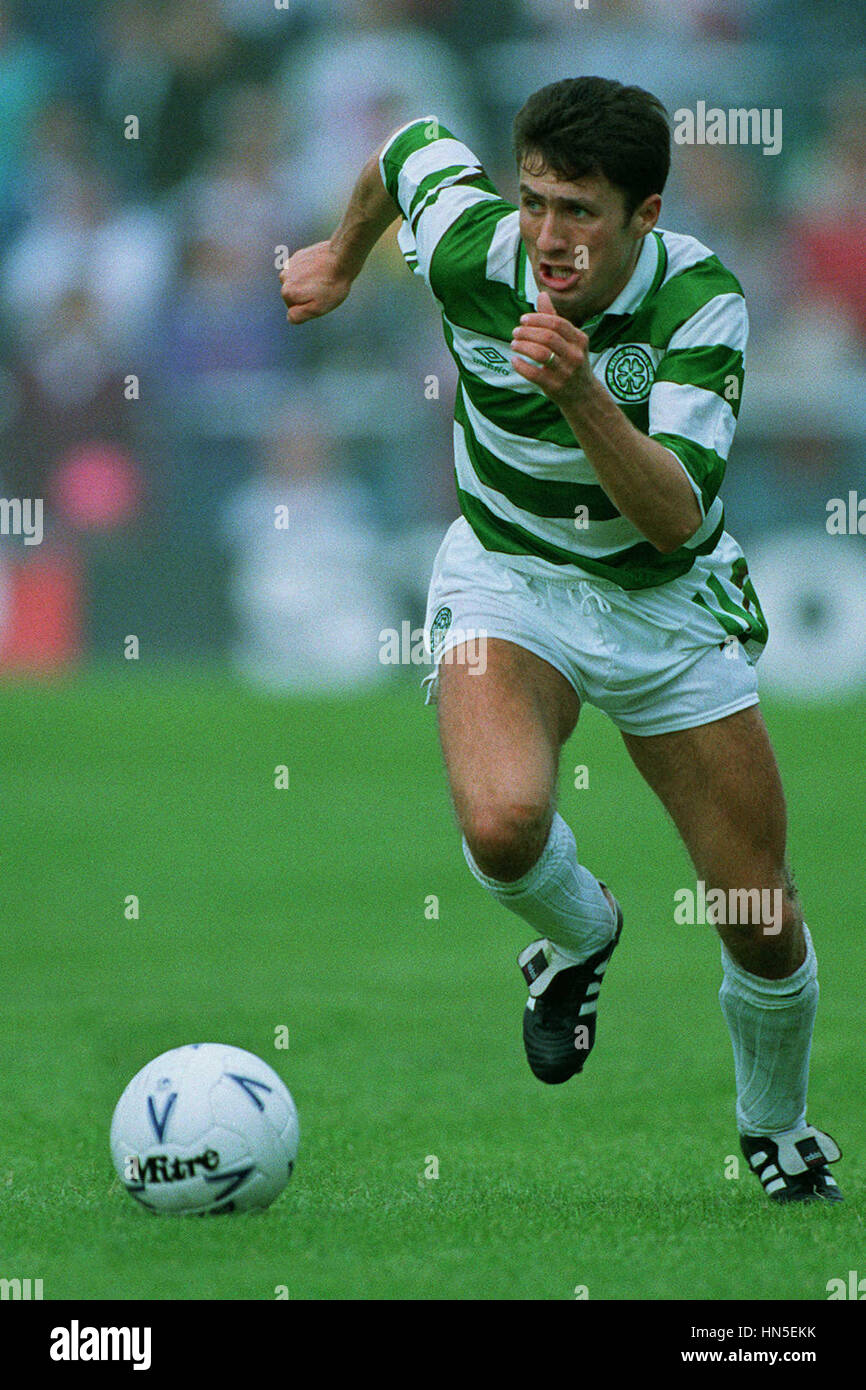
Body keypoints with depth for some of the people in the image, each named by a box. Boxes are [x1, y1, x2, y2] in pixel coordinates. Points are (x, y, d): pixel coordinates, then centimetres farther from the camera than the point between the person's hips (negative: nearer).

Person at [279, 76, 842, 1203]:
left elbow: (678, 517, -33)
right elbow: (413, 146, 4)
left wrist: (582, 394, -48)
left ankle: (777, 1130, 32)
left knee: (763, 928, 1)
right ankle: (578, 937, 4)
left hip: (669, 600, 0)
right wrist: (344, 255, 23)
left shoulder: (700, 299, -25)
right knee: (503, 821, -32)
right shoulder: (472, 245, -20)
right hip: (509, 576, 0)